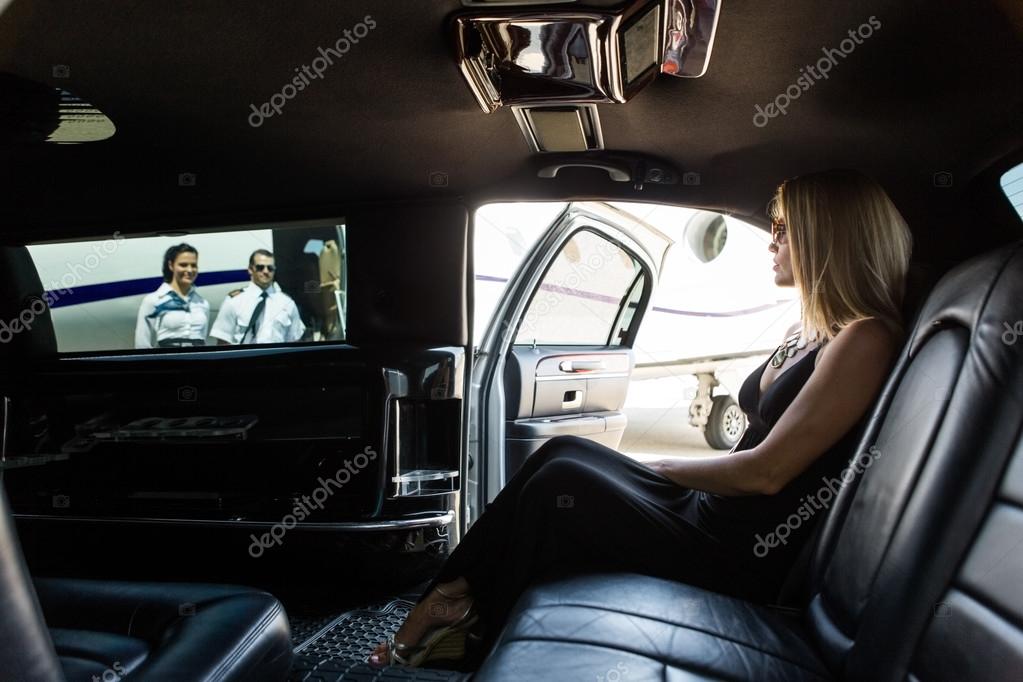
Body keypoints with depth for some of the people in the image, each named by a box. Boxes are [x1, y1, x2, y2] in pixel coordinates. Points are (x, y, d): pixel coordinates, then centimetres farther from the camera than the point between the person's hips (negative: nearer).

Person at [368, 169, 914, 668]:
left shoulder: (865, 339, -15)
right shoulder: (805, 333, 15)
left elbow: (768, 471, -19)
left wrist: (666, 468, -5)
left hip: (743, 557, -9)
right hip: (711, 510, 9)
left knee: (560, 485, -16)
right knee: (563, 453, 1)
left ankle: (482, 643, 3)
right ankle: (456, 606, 2)